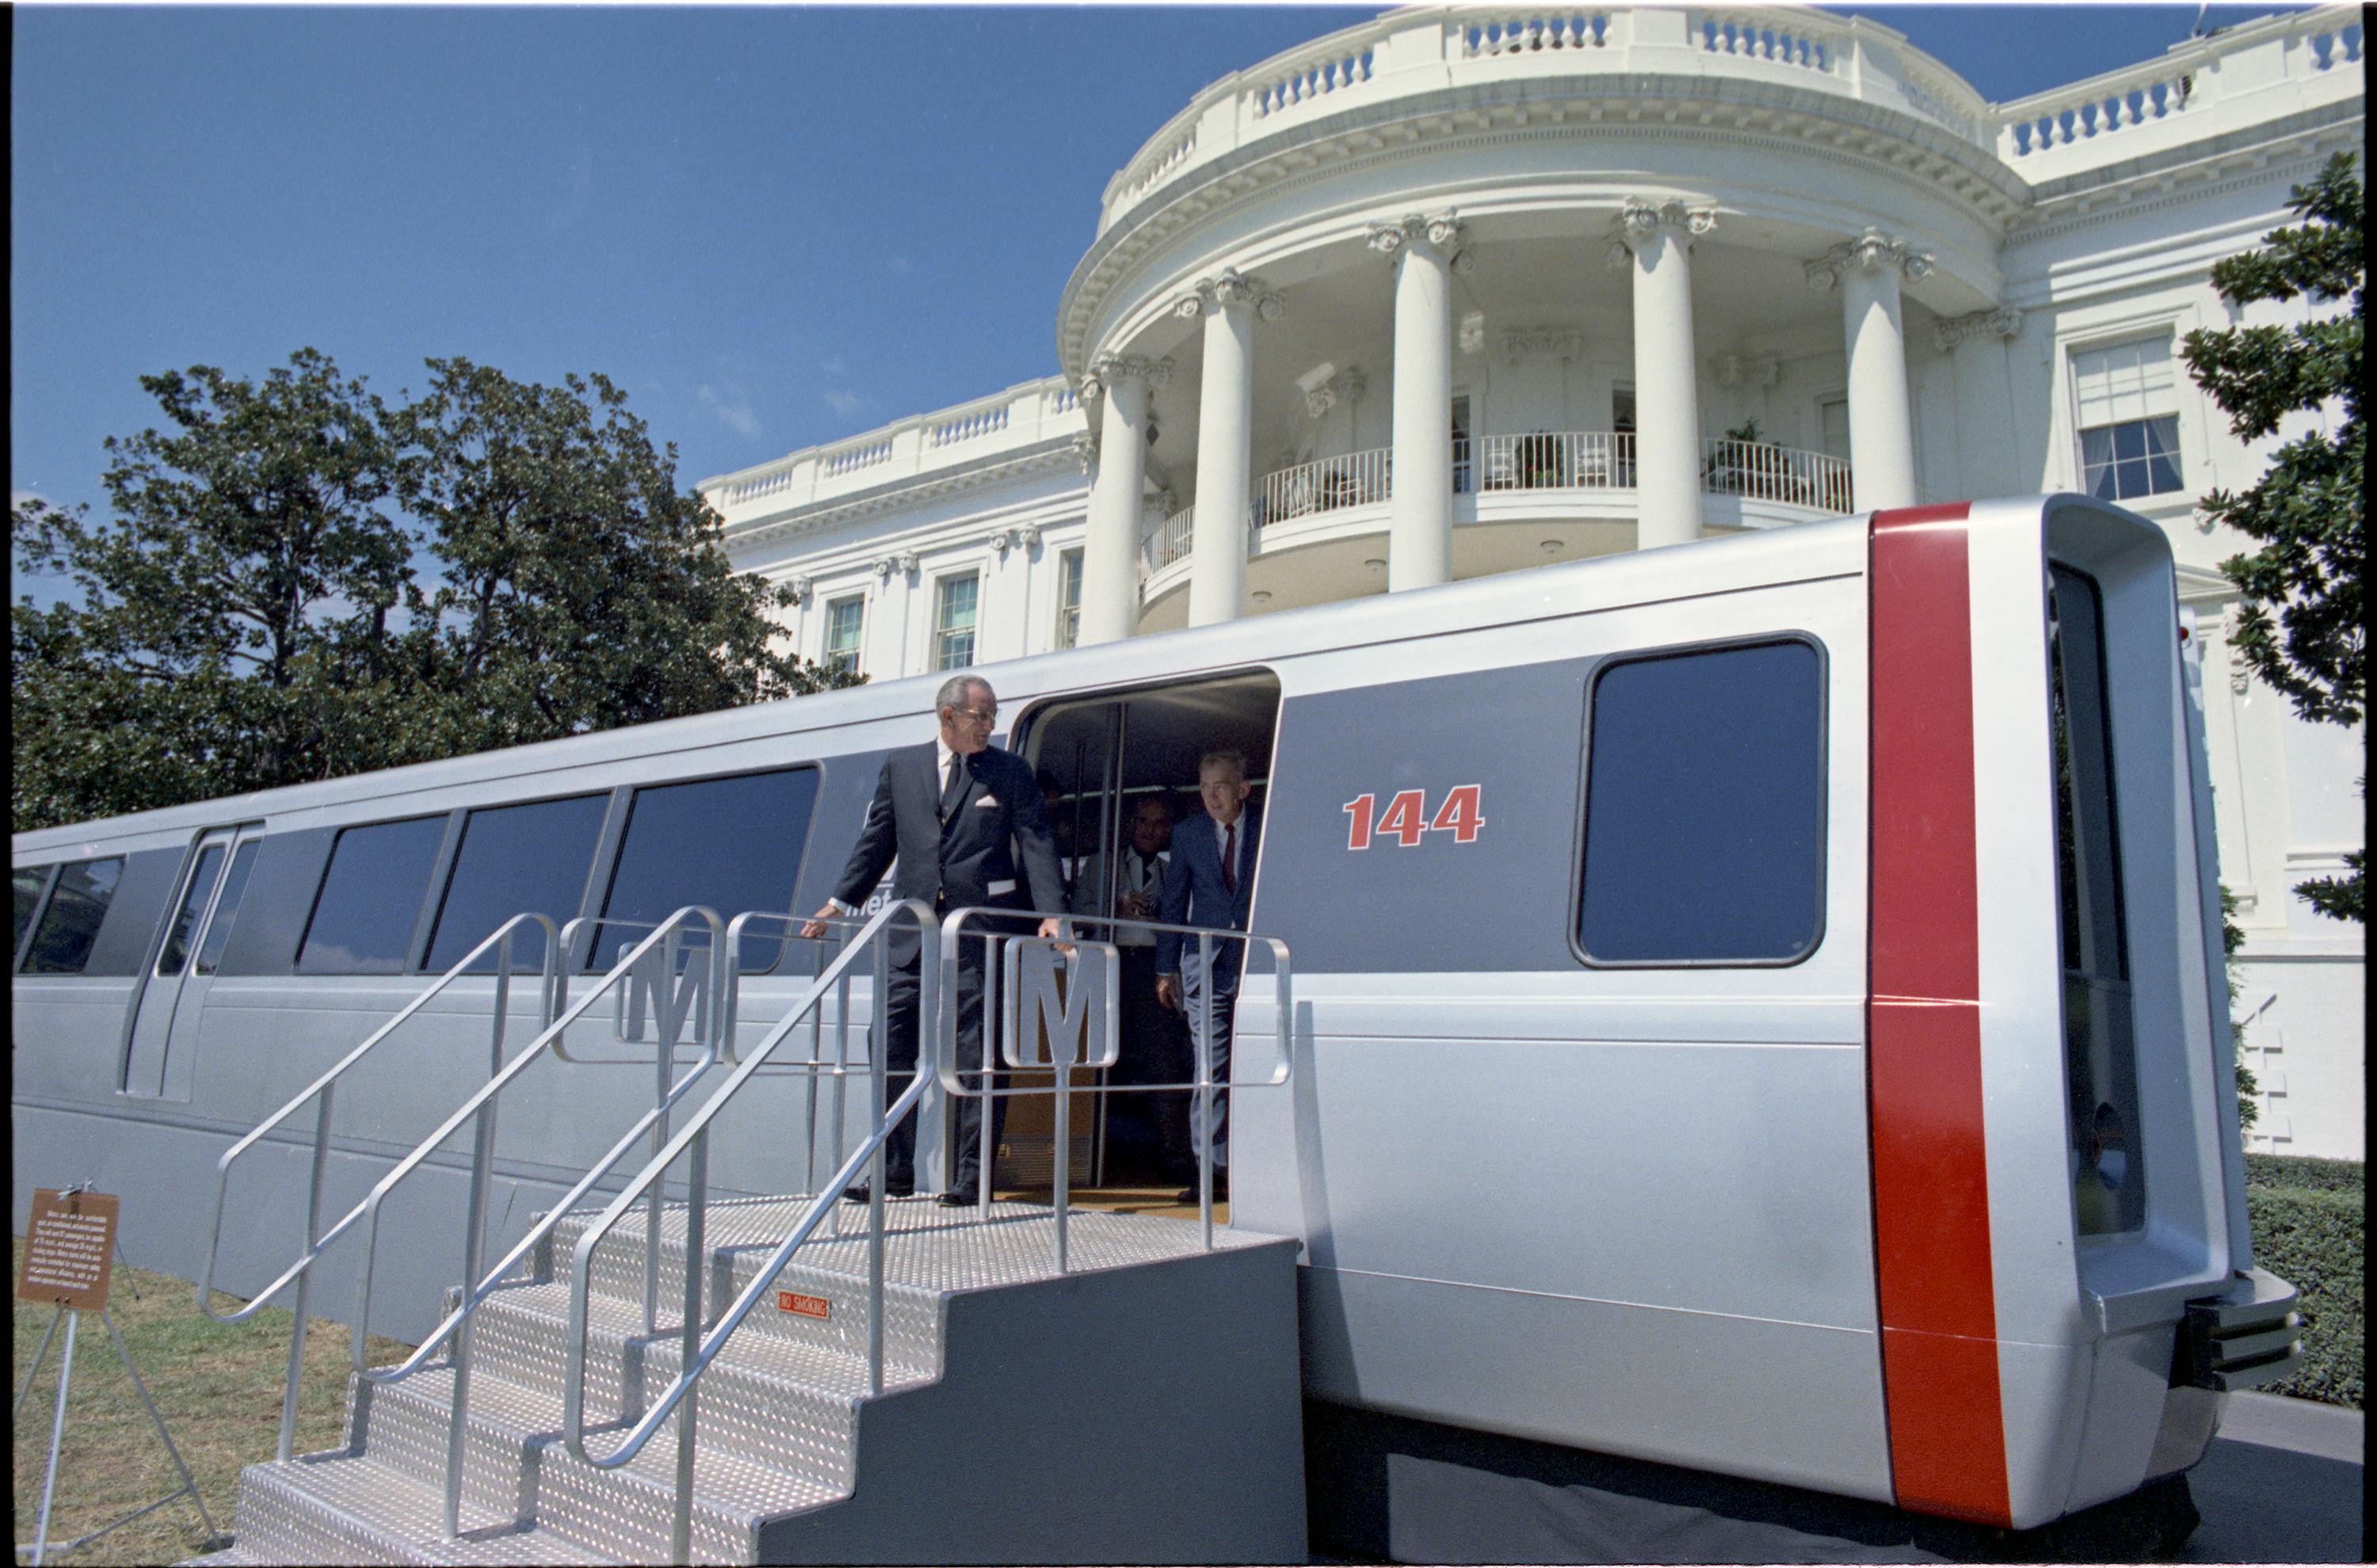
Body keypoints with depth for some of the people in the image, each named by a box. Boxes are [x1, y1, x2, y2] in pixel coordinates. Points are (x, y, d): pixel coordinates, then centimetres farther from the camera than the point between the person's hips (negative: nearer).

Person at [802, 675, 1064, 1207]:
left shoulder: (1011, 772, 5)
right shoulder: (901, 765, 12)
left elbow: (1037, 842, -2)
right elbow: (876, 842, 16)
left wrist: (1051, 912, -15)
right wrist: (839, 903, 11)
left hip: (980, 928, -2)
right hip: (913, 929, 3)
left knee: (977, 1053, 0)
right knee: (893, 1047, 2)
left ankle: (971, 1175, 8)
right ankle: (894, 1173, 12)